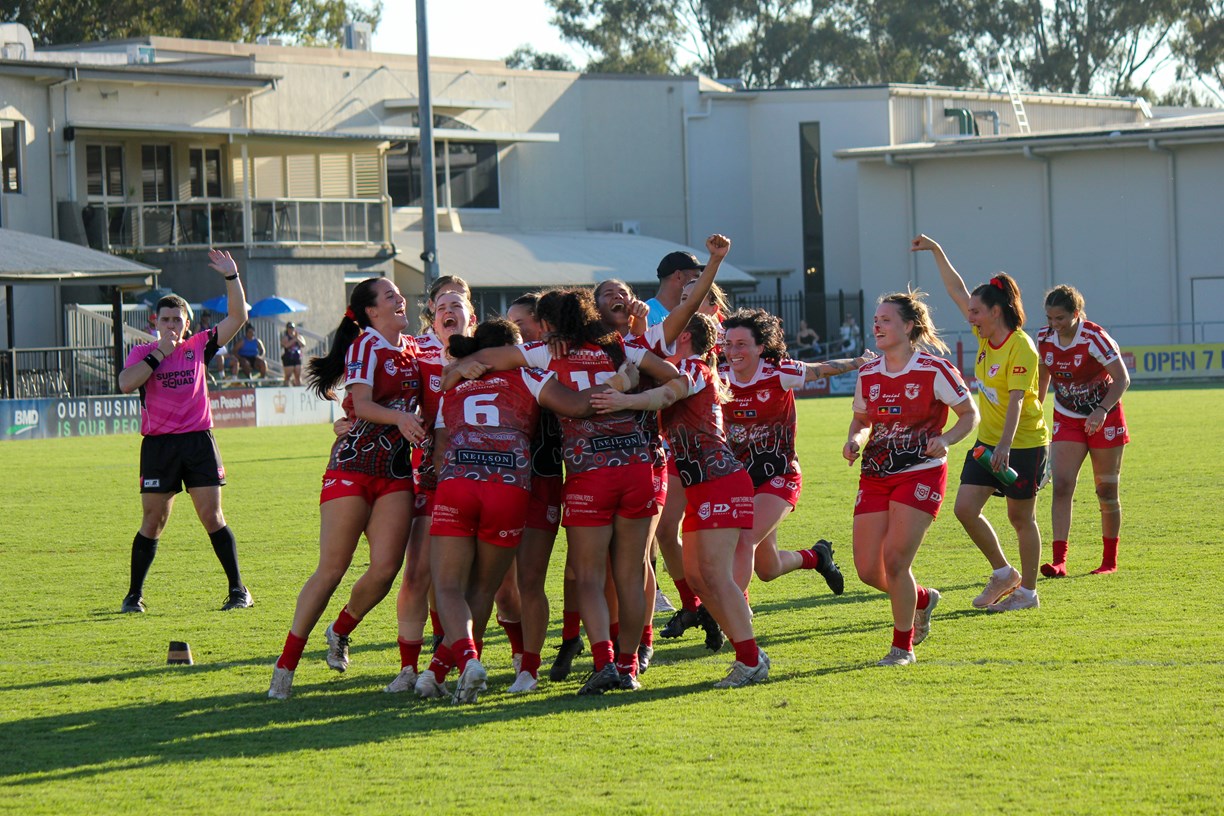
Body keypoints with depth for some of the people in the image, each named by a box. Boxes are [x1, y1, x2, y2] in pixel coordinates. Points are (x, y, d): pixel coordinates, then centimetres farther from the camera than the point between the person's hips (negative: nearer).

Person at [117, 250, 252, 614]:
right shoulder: (142, 353, 5)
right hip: (158, 444, -1)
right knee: (153, 522, 1)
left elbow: (238, 317, 7)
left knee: (213, 518, -1)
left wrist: (231, 277, -4)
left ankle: (238, 589, 3)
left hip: (198, 441, 1)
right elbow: (125, 383, -13)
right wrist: (159, 354, -11)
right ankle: (134, 594, 12)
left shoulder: (199, 347, 9)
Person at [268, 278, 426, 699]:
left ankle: (340, 632, 19)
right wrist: (398, 417, -33)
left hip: (396, 473, 6)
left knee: (385, 568, -9)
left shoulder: (412, 349, 15)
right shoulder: (365, 346, -5)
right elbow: (362, 404, -17)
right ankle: (286, 664, 1)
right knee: (332, 569, -7)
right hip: (352, 466, -6)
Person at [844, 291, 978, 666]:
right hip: (875, 477, 5)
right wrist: (855, 440, -3)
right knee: (867, 569, 0)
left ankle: (903, 647, 5)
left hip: (921, 475, -5)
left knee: (895, 560, -14)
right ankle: (922, 599, 32)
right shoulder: (868, 375, 5)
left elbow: (970, 414, -2)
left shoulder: (934, 371, -10)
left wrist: (944, 440, -20)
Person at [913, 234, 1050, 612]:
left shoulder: (1021, 348, -19)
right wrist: (937, 252, 15)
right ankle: (1003, 574, 15)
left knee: (1021, 517, 3)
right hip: (987, 440, 8)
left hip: (1024, 444, -8)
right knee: (965, 507, -1)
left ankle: (1028, 591, 15)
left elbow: (1016, 400, -28)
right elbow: (958, 292, 15)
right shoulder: (986, 336, 4)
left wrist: (1005, 445, -37)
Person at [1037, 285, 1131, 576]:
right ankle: (1059, 561, -17)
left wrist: (1102, 410, -33)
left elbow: (1122, 379, -20)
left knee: (1107, 491, 3)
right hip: (1066, 420, 4)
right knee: (1061, 486, -12)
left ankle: (1110, 561, 17)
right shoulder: (1044, 338, -4)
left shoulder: (1094, 338, -20)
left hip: (1103, 419, -4)